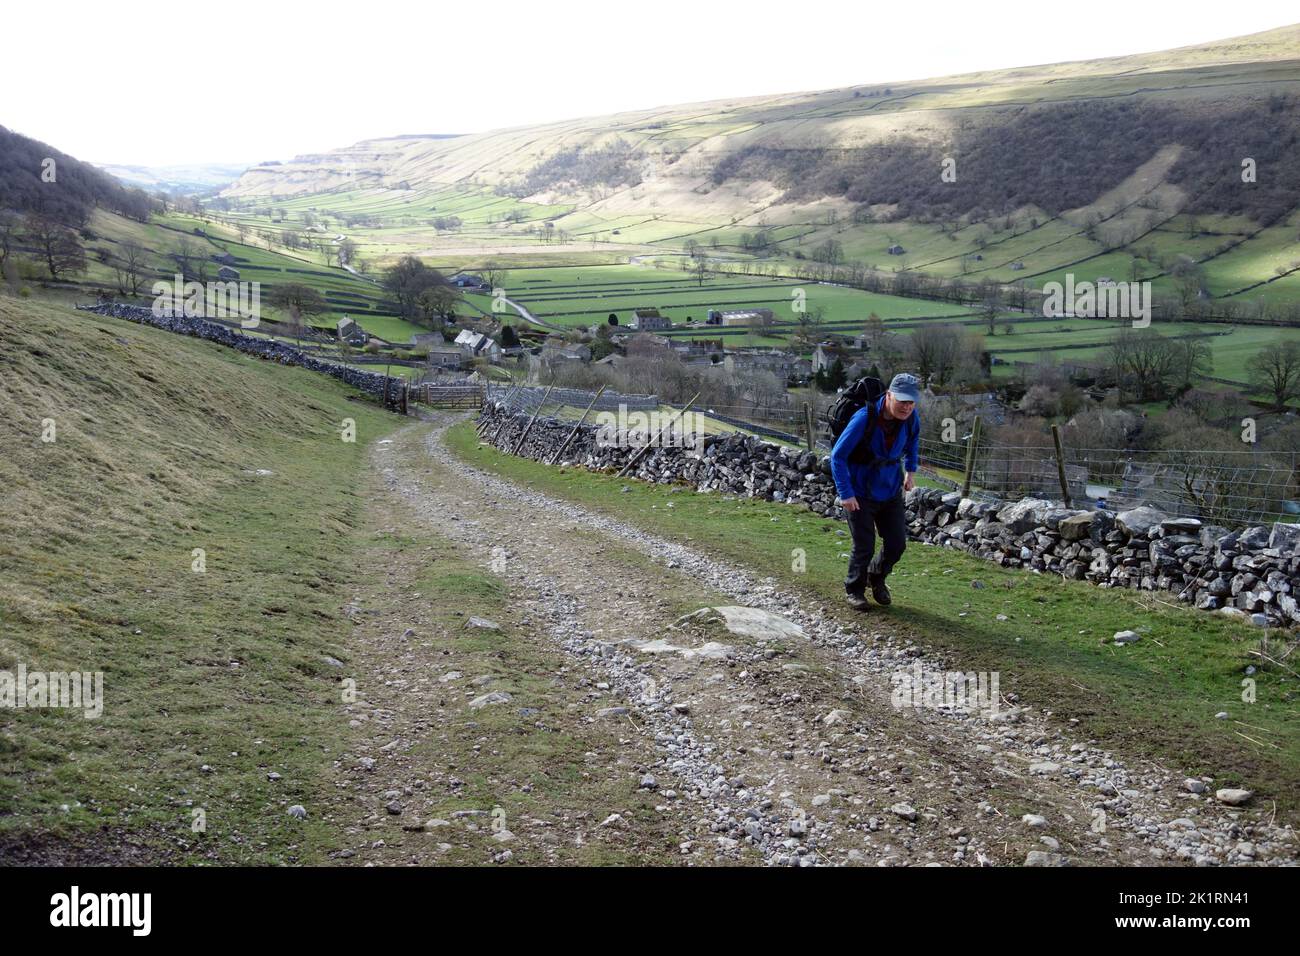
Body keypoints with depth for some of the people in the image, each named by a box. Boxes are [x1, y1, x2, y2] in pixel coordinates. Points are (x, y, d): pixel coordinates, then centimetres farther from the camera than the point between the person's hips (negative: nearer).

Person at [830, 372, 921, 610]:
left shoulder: (911, 418, -10)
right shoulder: (864, 418, -27)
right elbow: (837, 456, -20)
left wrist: (911, 471, 10)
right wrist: (845, 493, -21)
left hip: (891, 491, 5)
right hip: (860, 493, -5)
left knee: (897, 543, 7)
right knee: (864, 547, 0)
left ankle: (876, 578, 37)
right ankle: (854, 589, 27)